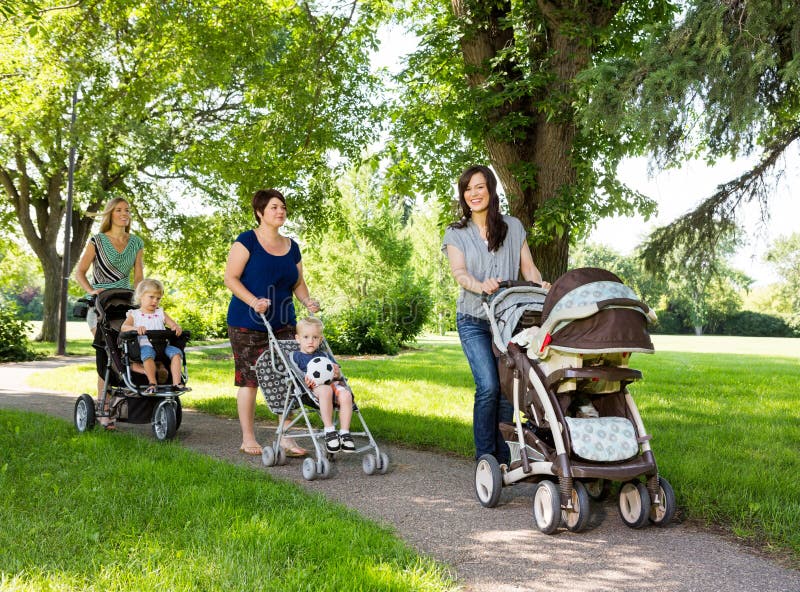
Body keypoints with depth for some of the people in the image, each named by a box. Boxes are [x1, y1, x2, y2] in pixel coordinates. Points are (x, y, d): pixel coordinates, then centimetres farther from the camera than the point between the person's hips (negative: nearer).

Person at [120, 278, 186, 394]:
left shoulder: (161, 313, 25)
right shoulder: (134, 314, 14)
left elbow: (173, 325, 15)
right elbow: (123, 327, -3)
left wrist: (177, 328, -11)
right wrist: (135, 328, -25)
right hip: (145, 345, -3)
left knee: (176, 352, -26)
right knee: (148, 353, -38)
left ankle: (177, 382, -28)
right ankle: (152, 383, -34)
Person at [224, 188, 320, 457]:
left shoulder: (291, 247, 13)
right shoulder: (247, 241, -5)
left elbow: (298, 282, 19)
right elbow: (231, 278, -10)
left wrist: (307, 300, -1)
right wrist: (253, 301, -23)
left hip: (283, 324, 5)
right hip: (248, 324, -5)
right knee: (249, 379, 0)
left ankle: (286, 438, 7)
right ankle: (248, 438, 11)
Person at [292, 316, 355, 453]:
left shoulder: (324, 356, 31)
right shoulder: (296, 356, 18)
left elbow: (338, 375, 24)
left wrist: (337, 374, -2)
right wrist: (305, 381, -18)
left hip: (333, 384, 5)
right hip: (314, 387, -4)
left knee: (346, 394, -30)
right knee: (326, 390, -40)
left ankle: (345, 433, -29)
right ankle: (329, 431, -39)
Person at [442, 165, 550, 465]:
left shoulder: (513, 227, 12)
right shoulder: (456, 233, 7)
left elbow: (528, 266, 7)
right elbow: (459, 271, -9)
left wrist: (540, 286, -15)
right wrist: (479, 285, -31)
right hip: (474, 321, -2)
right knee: (488, 386, -16)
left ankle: (503, 458, 8)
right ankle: (485, 459, -6)